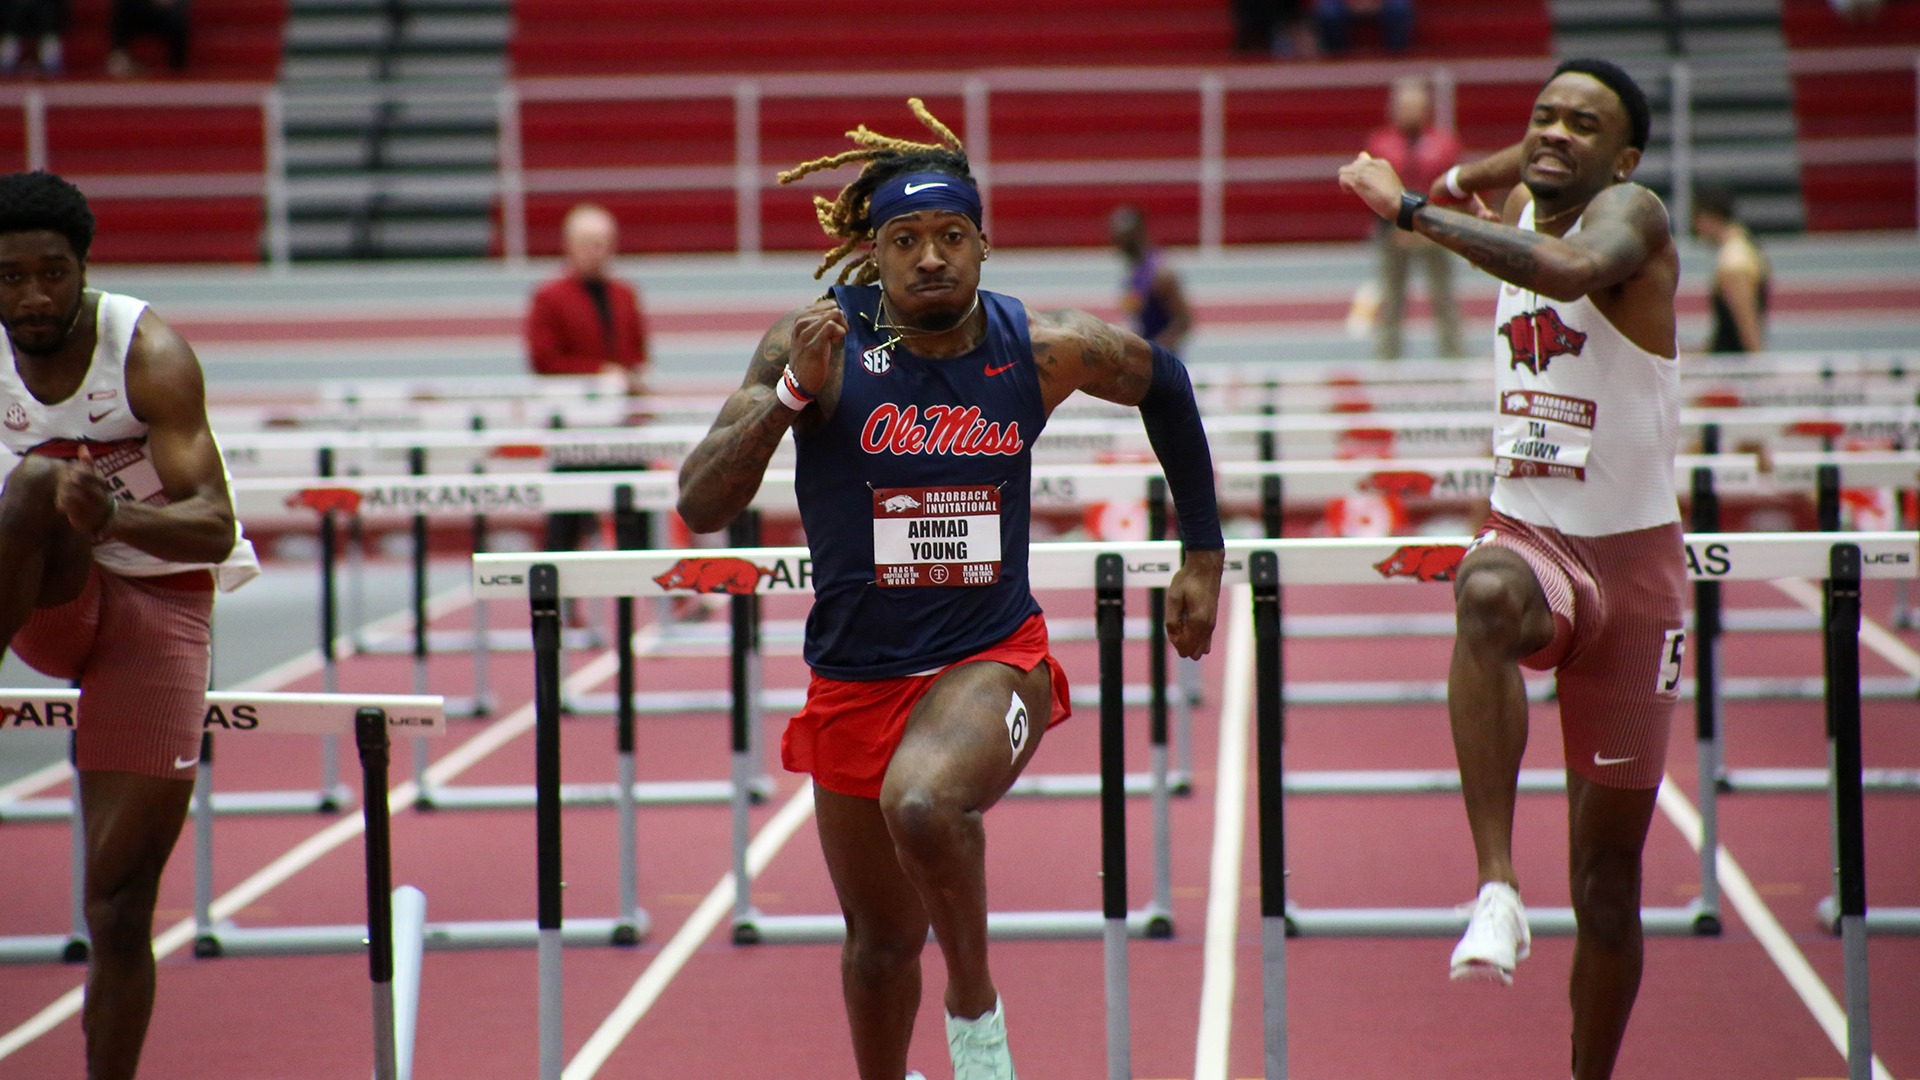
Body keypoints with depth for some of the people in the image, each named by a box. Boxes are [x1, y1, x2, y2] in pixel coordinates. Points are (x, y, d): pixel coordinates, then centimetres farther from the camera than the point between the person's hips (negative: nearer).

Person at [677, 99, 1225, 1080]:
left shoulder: (1044, 352, -7)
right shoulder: (819, 343, -11)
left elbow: (1164, 383, 14)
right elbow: (699, 505, -16)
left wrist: (1203, 553, 16)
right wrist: (792, 393, -29)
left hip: (992, 658, -2)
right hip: (853, 677, 2)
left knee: (923, 804, -35)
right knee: (881, 938, 15)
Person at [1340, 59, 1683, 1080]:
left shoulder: (1629, 213, -12)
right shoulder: (1520, 204, 6)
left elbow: (1574, 269, -39)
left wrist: (1415, 209, -37)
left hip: (1631, 558, -3)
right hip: (1528, 535, 3)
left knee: (1607, 867, 4)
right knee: (1486, 595, -38)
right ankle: (1496, 888, -42)